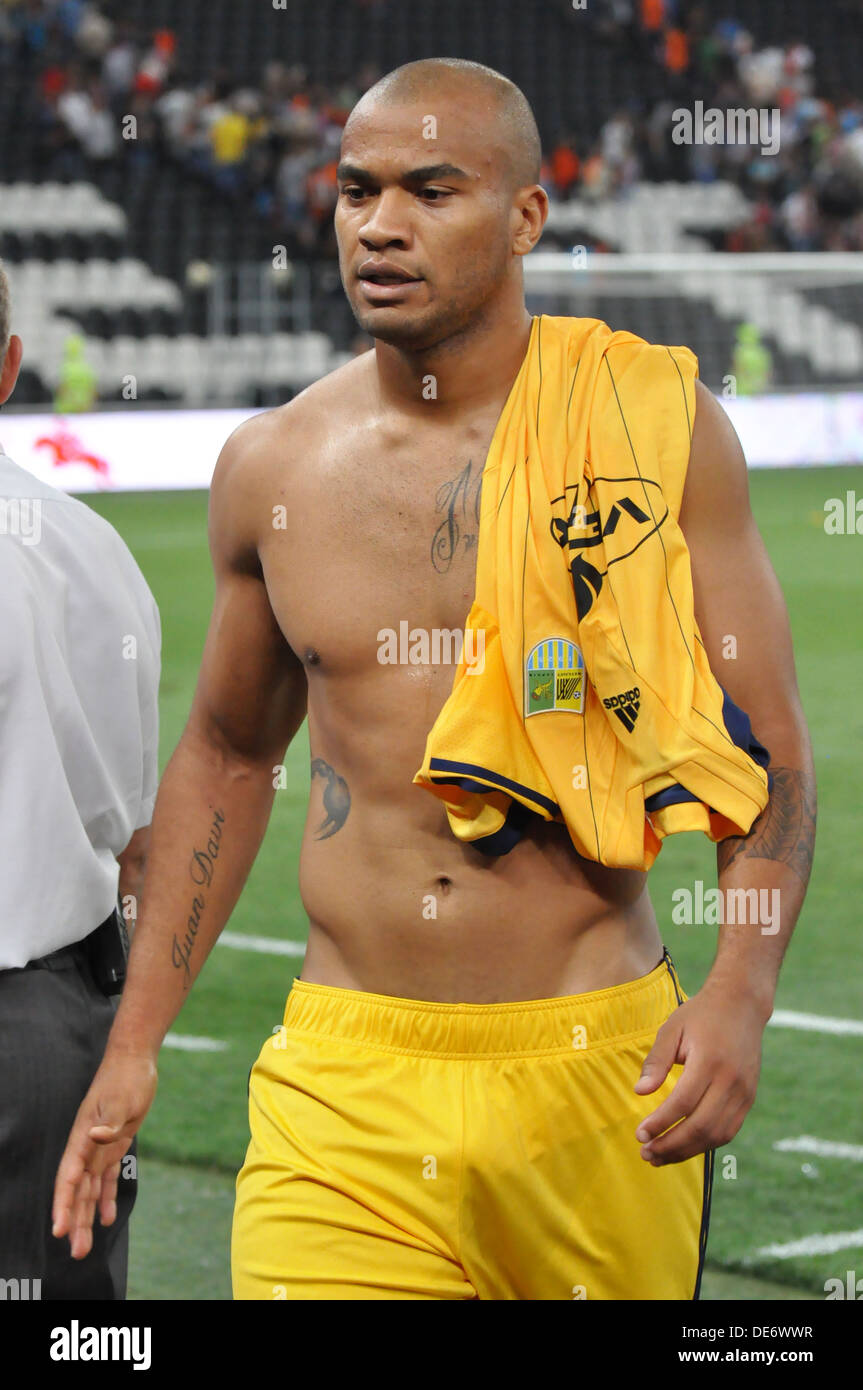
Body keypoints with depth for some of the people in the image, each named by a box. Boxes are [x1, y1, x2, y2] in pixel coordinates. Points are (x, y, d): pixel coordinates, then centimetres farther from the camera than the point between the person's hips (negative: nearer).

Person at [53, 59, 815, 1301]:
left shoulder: (650, 426, -2)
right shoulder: (270, 467, 6)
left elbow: (763, 740, 0)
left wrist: (742, 989, -17)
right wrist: (135, 1041, 16)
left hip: (598, 1069, -1)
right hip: (344, 1082, 1)